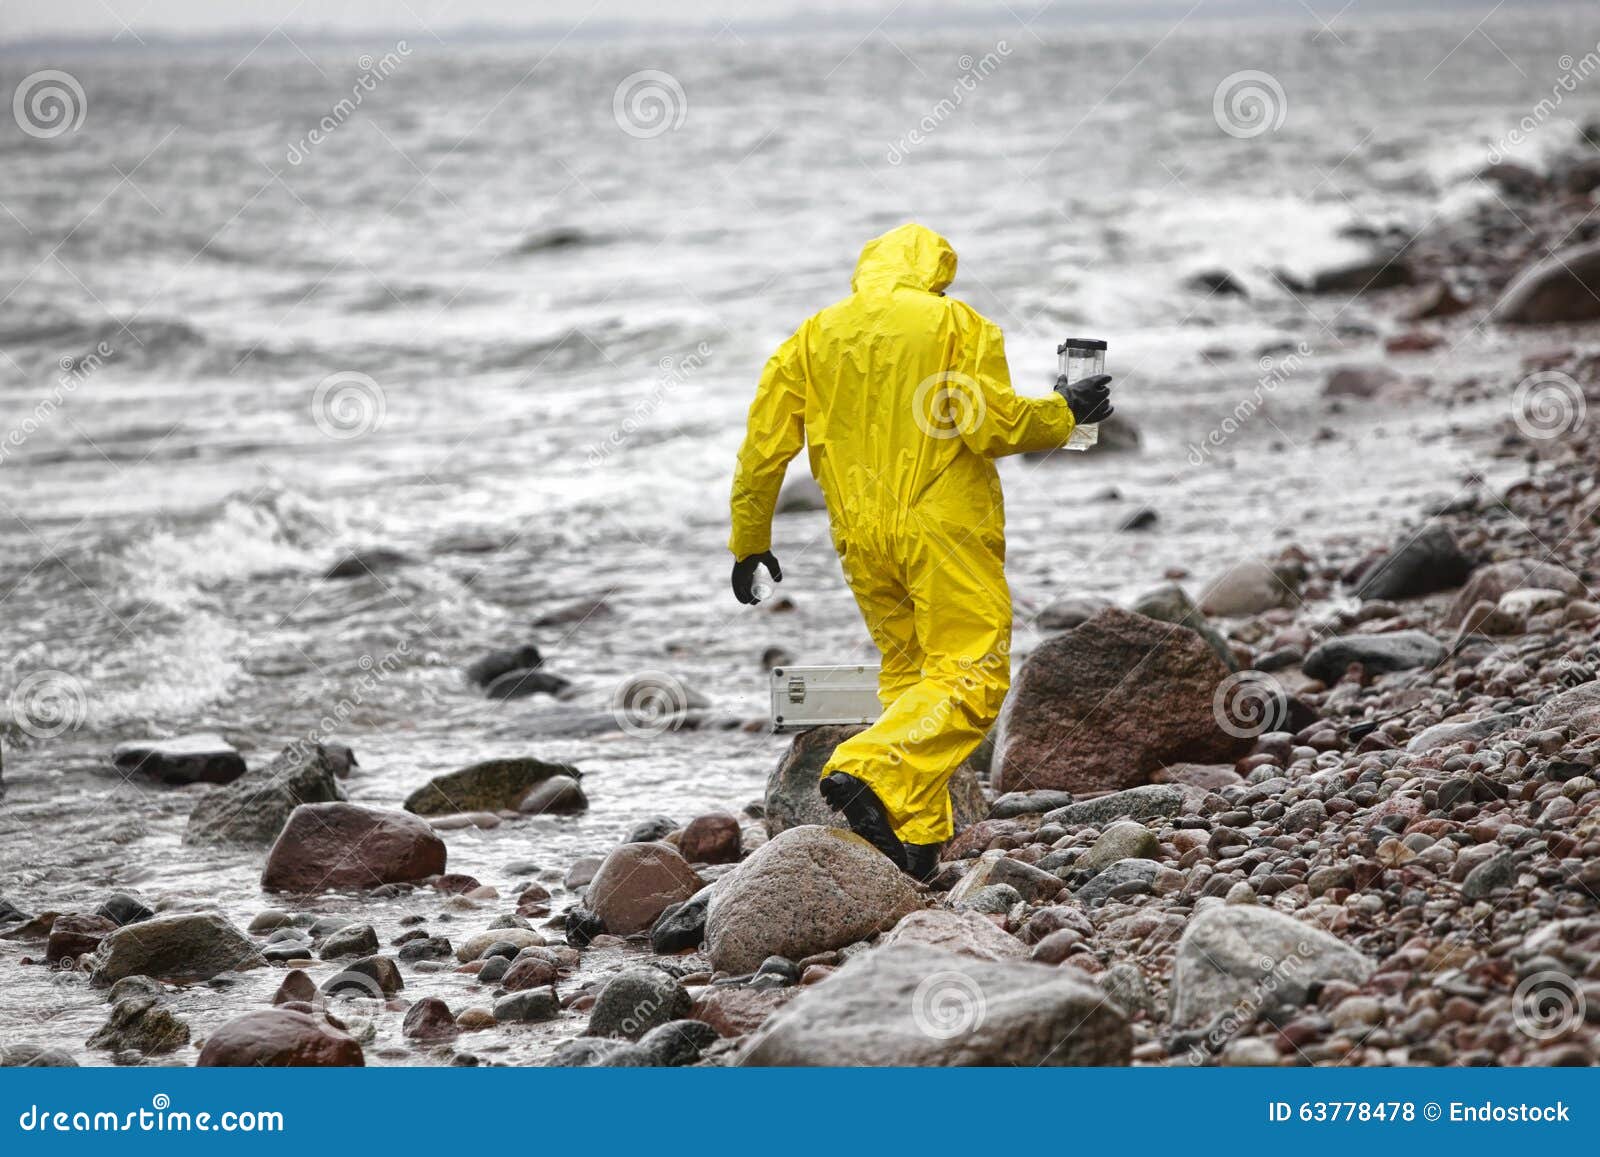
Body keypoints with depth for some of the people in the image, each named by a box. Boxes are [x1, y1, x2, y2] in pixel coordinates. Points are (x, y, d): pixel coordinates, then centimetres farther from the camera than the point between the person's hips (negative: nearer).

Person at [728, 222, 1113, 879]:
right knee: (971, 673, -6)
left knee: (907, 672, 16)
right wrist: (1064, 413, 6)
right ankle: (869, 773, -27)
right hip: (943, 529, -5)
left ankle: (915, 839, 11)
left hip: (861, 540, 5)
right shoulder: (956, 323, -1)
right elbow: (992, 426, -11)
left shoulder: (814, 336, 11)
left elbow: (765, 446, 9)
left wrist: (749, 542, 18)